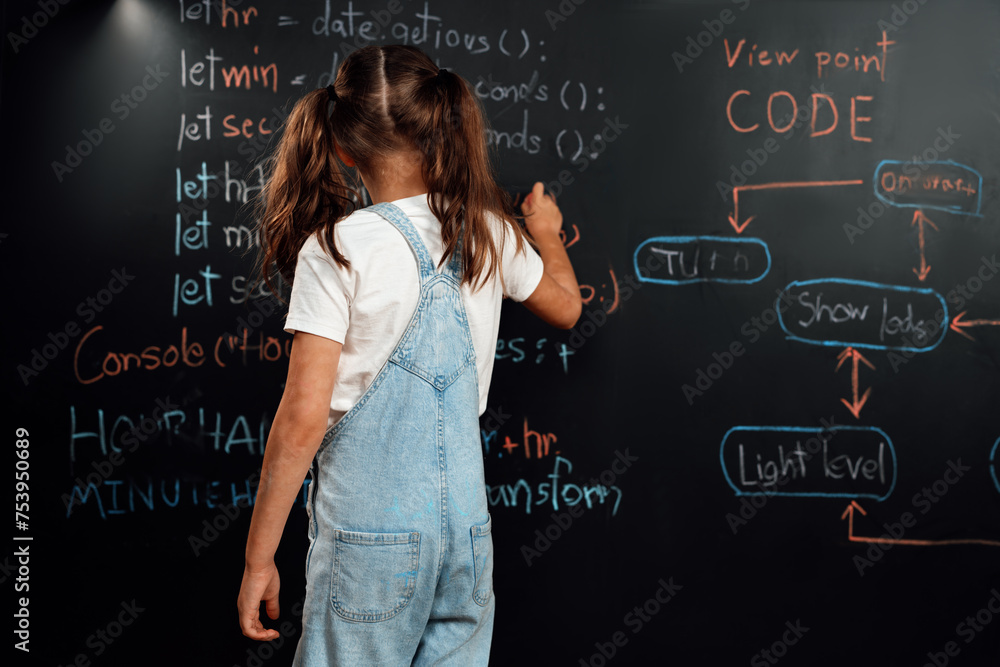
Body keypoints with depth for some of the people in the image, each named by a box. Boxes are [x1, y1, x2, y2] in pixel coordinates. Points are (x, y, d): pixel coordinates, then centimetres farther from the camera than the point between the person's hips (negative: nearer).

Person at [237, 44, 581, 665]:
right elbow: (565, 307, 22)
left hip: (371, 532, -4)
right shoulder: (488, 231, 2)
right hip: (467, 524, 5)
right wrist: (547, 232, 42)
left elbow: (303, 420, -15)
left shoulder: (335, 250, -12)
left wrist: (258, 559, -6)